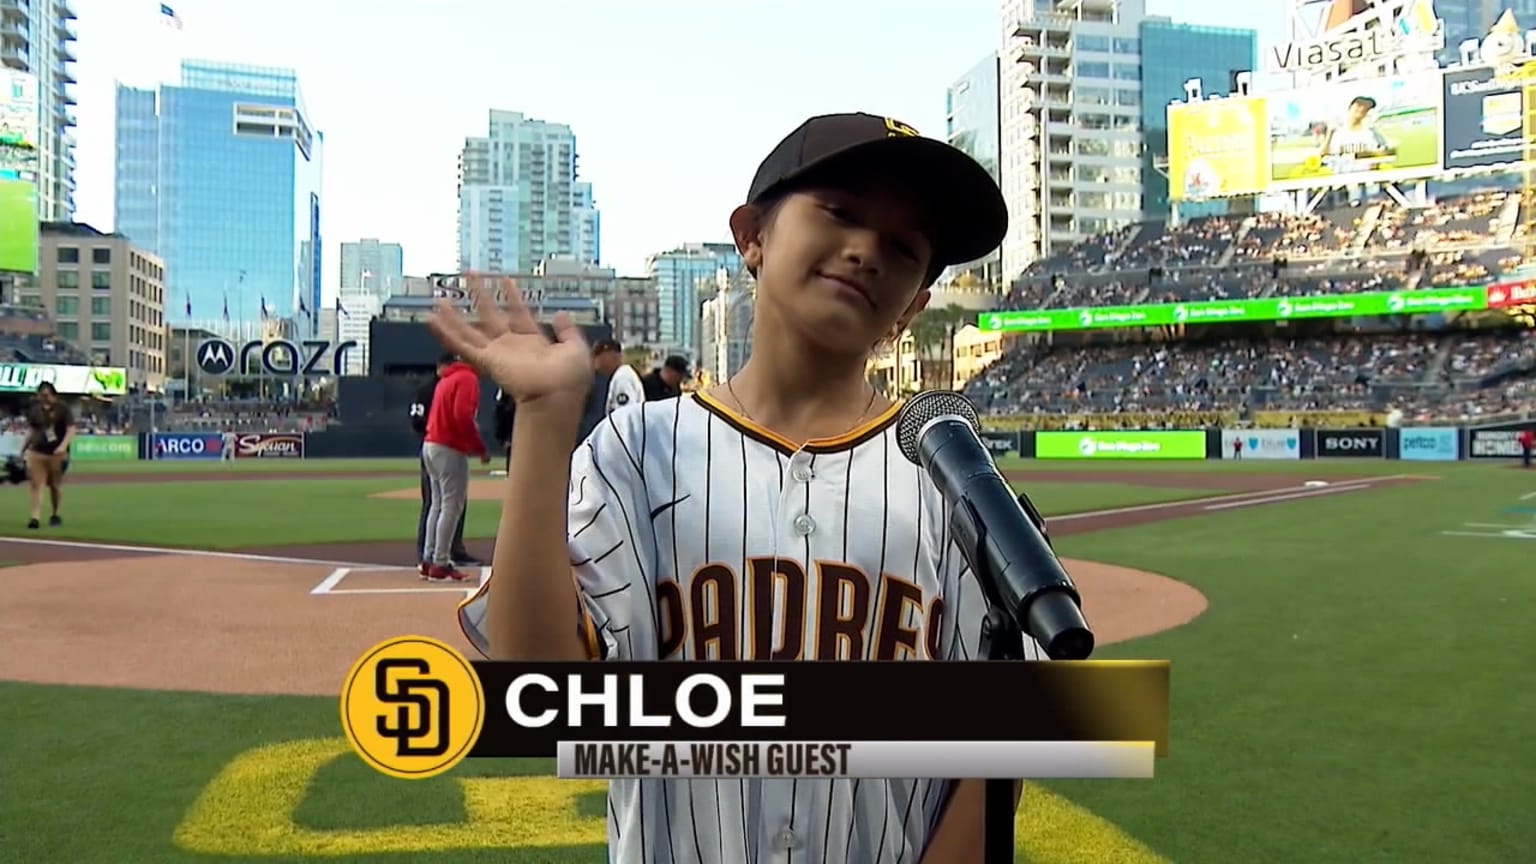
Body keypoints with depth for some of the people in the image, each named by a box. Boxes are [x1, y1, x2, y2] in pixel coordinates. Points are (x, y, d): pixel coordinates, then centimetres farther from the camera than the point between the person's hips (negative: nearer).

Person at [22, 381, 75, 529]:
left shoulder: (62, 408, -6)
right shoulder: (34, 409, 7)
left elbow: (71, 429, -11)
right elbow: (31, 430, 19)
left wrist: (63, 446, -25)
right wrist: (24, 447, 18)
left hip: (57, 453, -3)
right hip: (37, 452, 3)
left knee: (56, 485, 7)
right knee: (36, 484, -6)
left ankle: (55, 515, 23)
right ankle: (35, 517, -10)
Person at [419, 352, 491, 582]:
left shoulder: (445, 380, 18)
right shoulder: (467, 378, -9)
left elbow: (442, 416, 14)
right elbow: (463, 417, -21)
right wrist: (481, 449, -16)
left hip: (431, 445, 9)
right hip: (450, 450, -9)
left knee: (438, 504, 15)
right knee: (452, 506, -6)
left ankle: (428, 561, 18)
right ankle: (440, 565, -5)